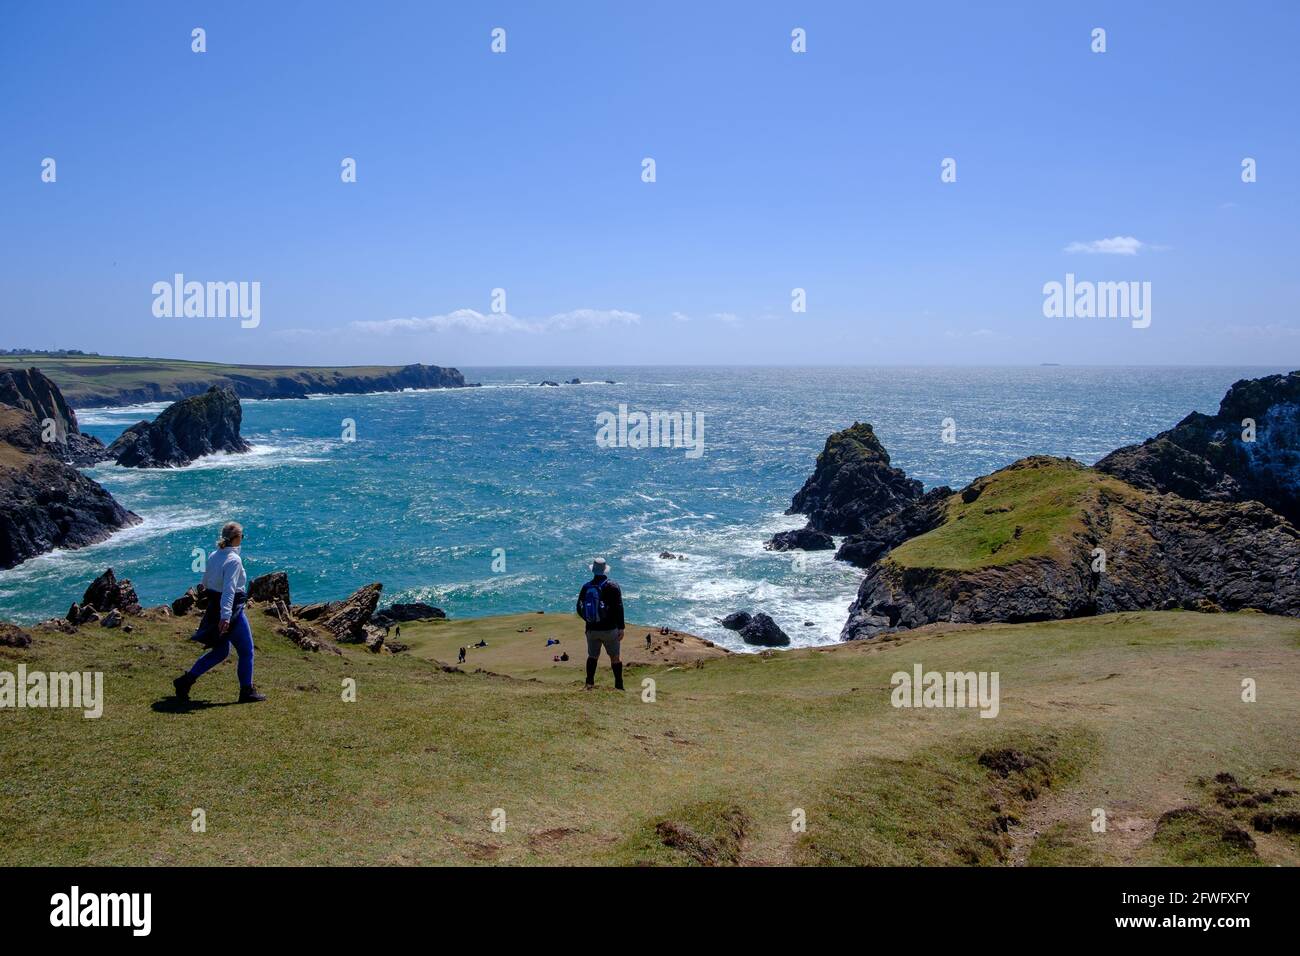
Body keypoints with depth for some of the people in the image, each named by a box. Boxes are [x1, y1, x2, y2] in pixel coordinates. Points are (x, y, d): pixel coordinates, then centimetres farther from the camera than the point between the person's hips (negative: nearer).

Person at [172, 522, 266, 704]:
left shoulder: (213, 556, 7)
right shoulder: (234, 560, -19)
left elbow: (205, 583, 19)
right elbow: (229, 590, -27)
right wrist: (226, 616, -32)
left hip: (213, 608, 8)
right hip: (232, 612, -8)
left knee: (220, 651, 20)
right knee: (246, 651, 7)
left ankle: (185, 681, 16)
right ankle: (247, 692, 15)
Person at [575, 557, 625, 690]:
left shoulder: (586, 587, 2)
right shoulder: (613, 587, -9)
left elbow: (579, 609, 7)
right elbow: (619, 608, -13)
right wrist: (621, 628, -8)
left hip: (592, 629, 3)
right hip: (609, 629, -3)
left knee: (592, 656, 17)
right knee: (615, 657, 9)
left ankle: (589, 683, 11)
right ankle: (619, 685, 10)